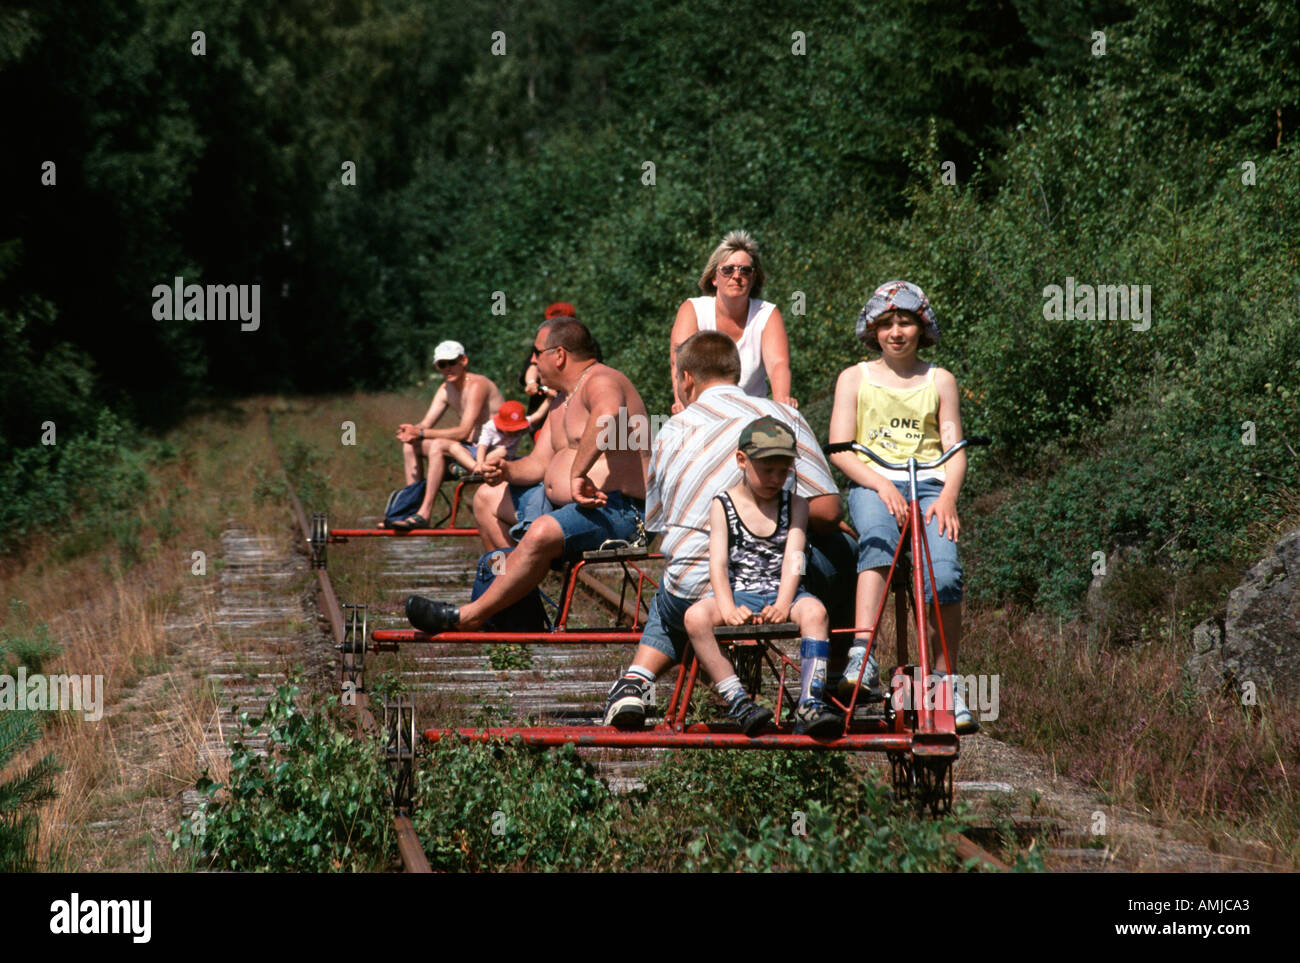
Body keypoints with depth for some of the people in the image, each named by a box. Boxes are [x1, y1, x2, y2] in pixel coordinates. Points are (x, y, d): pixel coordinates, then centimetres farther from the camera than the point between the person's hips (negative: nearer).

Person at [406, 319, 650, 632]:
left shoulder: (601, 382, -14)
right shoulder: (563, 403, 19)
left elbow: (607, 414, -39)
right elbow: (539, 463, 16)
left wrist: (578, 474, -43)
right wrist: (506, 470, -5)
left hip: (620, 511, -12)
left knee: (542, 533, -37)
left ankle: (469, 617, -29)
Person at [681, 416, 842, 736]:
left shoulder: (796, 505, 9)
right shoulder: (723, 506, 6)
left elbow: (793, 559, -4)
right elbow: (718, 562, -5)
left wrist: (782, 605, -22)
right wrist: (728, 609, -23)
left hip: (783, 594, 0)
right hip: (739, 593, 0)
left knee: (814, 611, -34)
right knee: (696, 616, -31)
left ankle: (809, 703, -39)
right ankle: (738, 701, -32)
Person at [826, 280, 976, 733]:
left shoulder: (939, 381, 18)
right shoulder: (855, 378, 14)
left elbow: (955, 451, 9)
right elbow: (840, 450, 4)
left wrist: (947, 497, -12)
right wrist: (883, 486, -14)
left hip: (929, 485, 1)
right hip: (872, 484, -1)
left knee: (943, 573, -29)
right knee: (878, 539, -38)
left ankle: (944, 683, -21)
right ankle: (862, 655, -51)